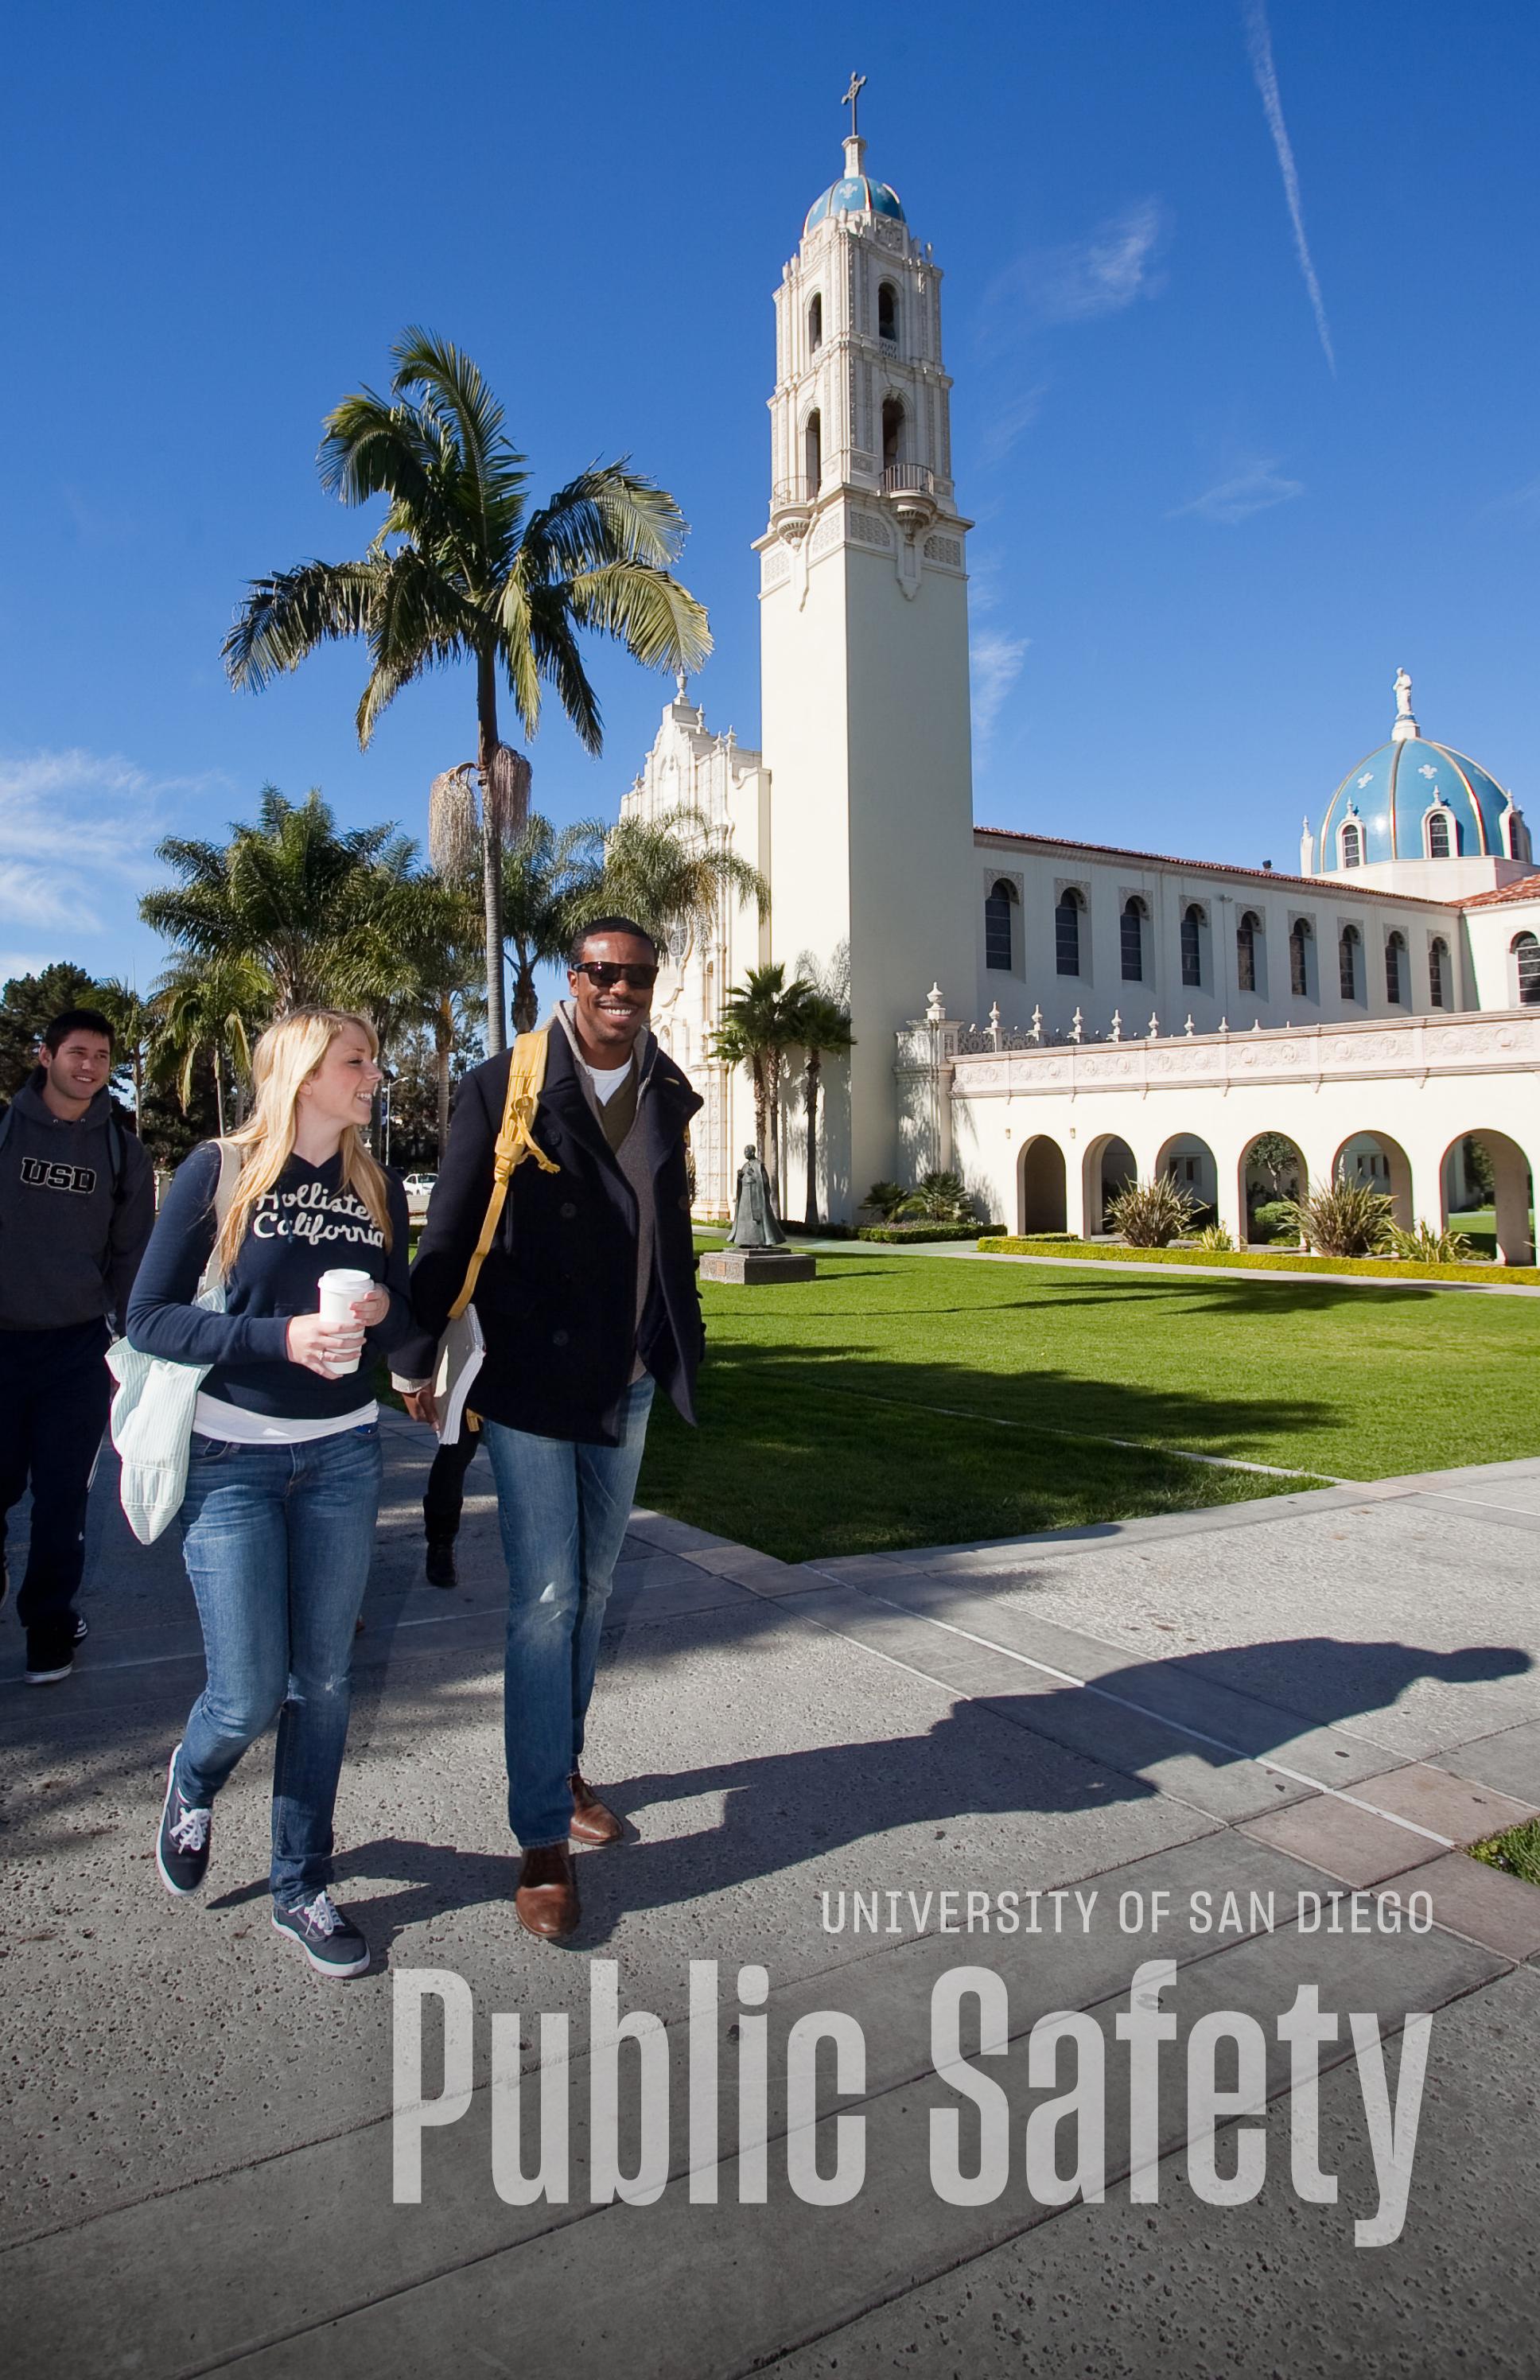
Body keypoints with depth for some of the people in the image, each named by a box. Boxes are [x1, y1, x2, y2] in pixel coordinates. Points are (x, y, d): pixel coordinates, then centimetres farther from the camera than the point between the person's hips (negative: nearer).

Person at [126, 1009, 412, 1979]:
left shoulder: (379, 1189, 5)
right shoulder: (220, 1171, -7)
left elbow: (406, 1321, 13)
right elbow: (150, 1316, -9)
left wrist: (383, 1311, -10)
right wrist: (280, 1337, -21)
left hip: (343, 1456, 4)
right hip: (233, 1459, -3)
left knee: (322, 1681, 9)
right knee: (250, 1693, -2)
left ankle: (303, 1886, 27)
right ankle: (193, 1785, 35)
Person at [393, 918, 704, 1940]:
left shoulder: (667, 1093, 6)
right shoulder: (506, 1088, -10)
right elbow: (450, 1233, -6)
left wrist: (684, 1347, 16)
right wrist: (418, 1359, -2)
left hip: (628, 1384, 5)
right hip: (531, 1386, -5)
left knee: (592, 1589, 17)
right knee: (545, 1600, -4)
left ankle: (564, 1765, 37)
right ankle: (543, 1840, 9)